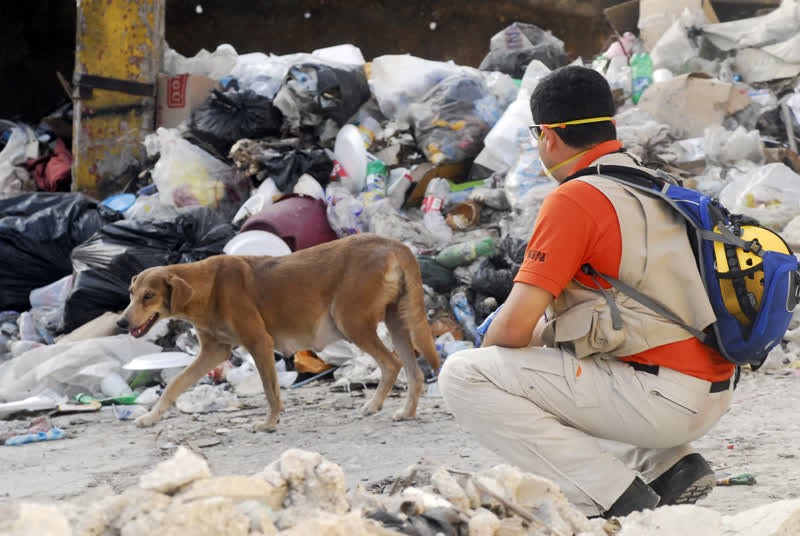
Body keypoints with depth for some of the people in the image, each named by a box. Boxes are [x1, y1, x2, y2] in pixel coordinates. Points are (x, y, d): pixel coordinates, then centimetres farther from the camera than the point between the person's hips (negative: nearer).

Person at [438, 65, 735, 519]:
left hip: (658, 399, -9)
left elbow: (515, 327, -14)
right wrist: (544, 332, 24)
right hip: (713, 396, 9)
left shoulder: (575, 200, -11)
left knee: (462, 376, -9)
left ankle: (613, 495, -12)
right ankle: (668, 464, 13)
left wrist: (486, 353, 8)